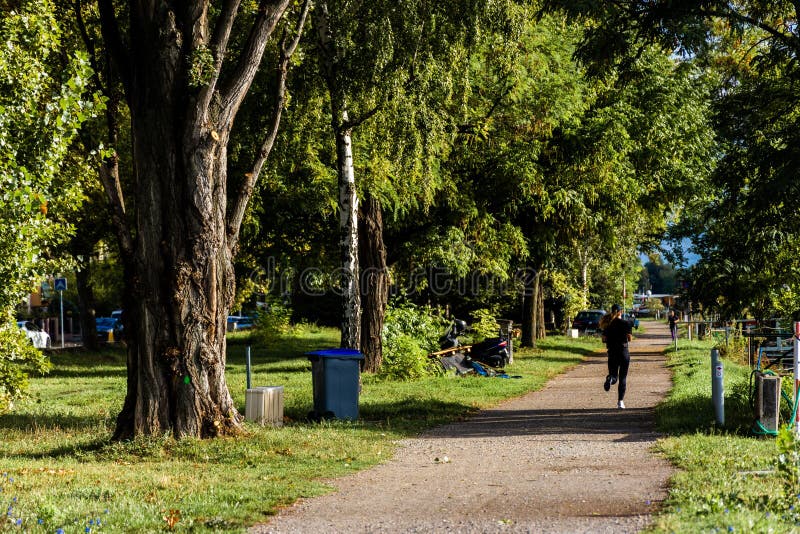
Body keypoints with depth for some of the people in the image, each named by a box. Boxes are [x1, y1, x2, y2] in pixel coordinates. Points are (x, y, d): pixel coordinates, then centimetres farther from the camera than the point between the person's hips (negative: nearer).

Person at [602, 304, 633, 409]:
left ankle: (610, 378, -28)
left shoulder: (608, 325, 1)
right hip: (624, 352, -1)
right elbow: (629, 339, -10)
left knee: (614, 376, 11)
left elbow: (604, 339, -2)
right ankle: (620, 401, 1)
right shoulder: (626, 324, -6)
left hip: (612, 352, 1)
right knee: (623, 377, 7)